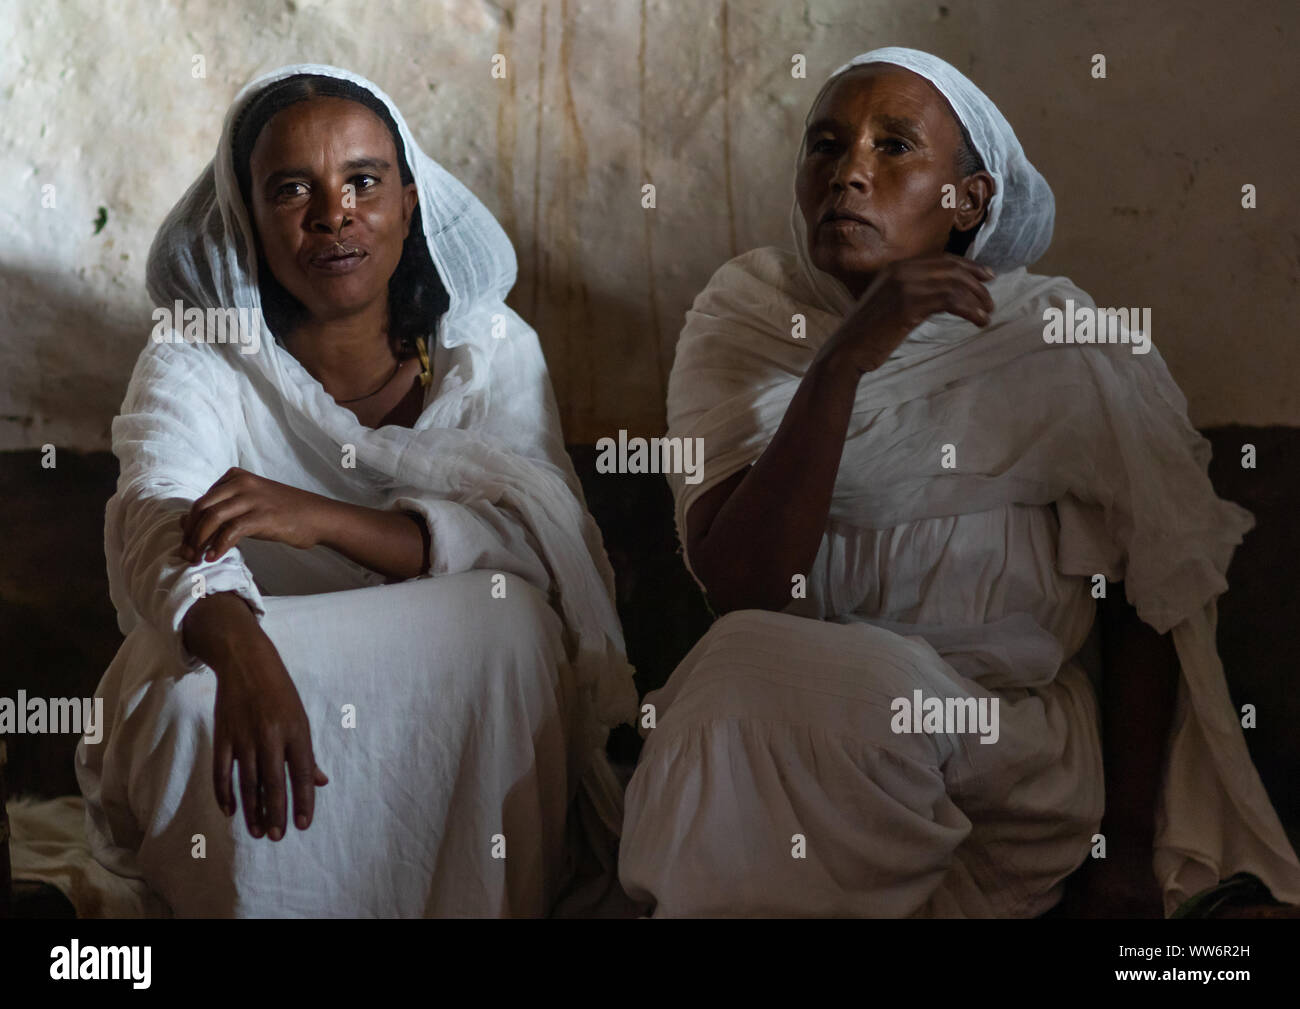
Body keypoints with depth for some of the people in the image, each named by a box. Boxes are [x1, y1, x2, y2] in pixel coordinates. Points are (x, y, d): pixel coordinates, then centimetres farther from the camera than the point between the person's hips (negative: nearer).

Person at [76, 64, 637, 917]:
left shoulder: (489, 351, -2)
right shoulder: (194, 366, -5)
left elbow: (544, 545, -18)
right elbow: (164, 521, -27)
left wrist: (326, 519, -33)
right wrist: (242, 653, -52)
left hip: (461, 718, 0)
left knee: (508, 621, -30)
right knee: (199, 704, -33)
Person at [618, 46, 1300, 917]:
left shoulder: (1066, 348, -3)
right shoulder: (743, 324, 0)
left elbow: (1149, 607, 1)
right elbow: (743, 593, -15)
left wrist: (1129, 856, -4)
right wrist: (843, 362, -25)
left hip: (1020, 739, -2)